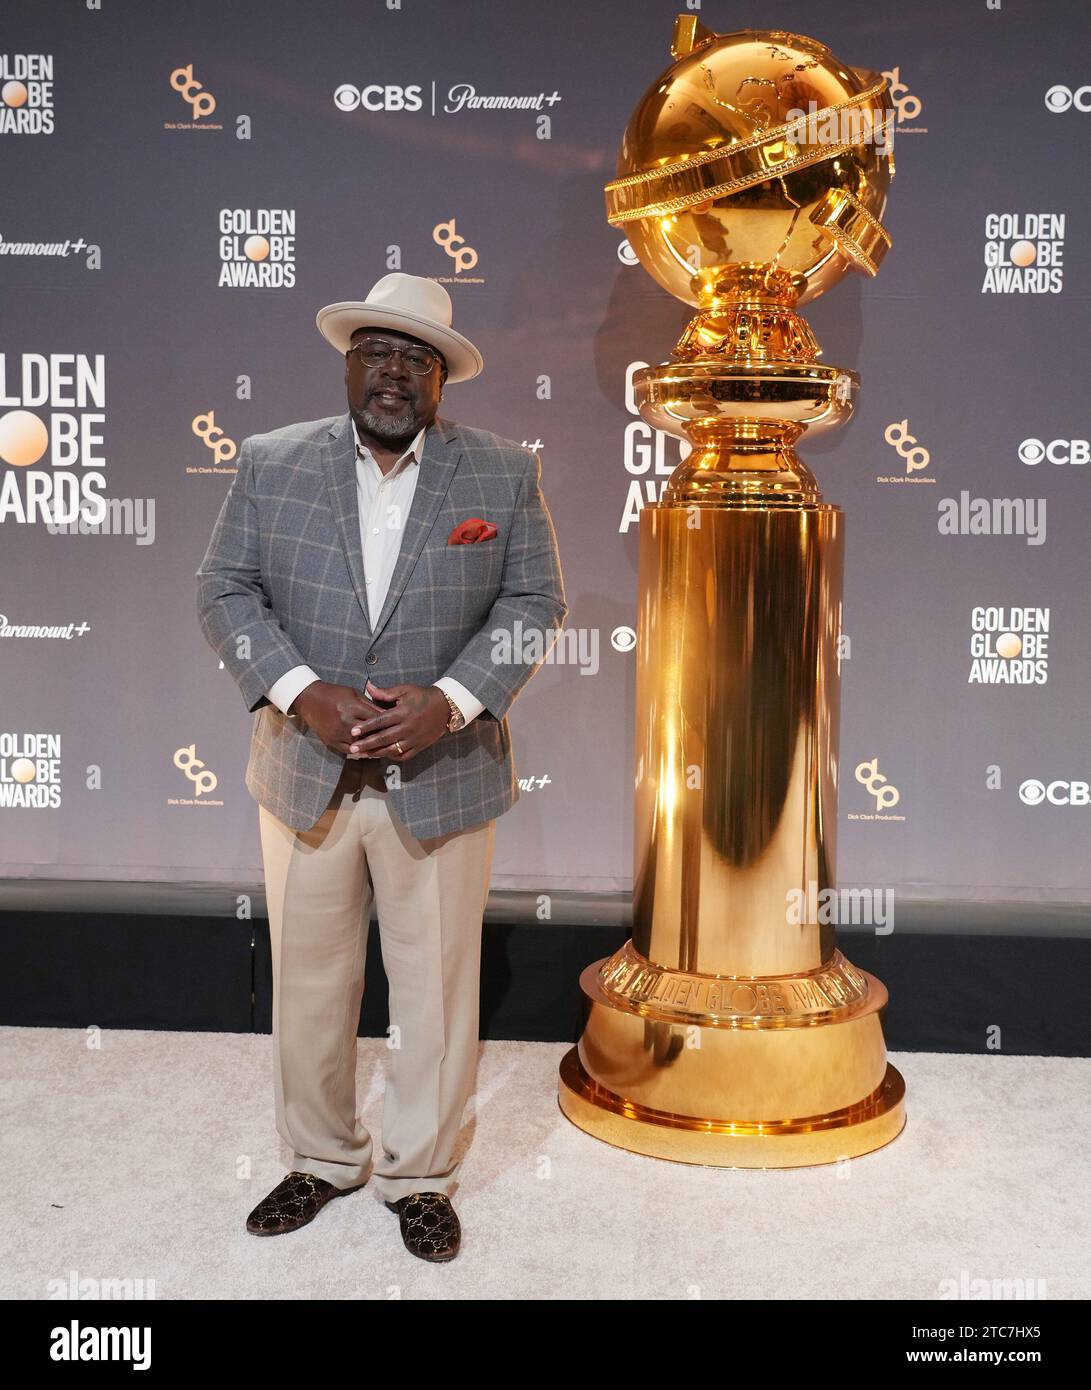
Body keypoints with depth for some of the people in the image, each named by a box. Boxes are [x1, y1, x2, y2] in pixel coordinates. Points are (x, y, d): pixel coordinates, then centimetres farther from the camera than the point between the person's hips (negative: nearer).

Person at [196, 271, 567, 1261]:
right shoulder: (272, 462, 3)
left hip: (444, 778, -1)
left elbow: (536, 604, -1)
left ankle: (419, 1175, 30)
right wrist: (302, 693, -15)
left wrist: (451, 700, -16)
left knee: (437, 987, 9)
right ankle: (322, 1159, 35)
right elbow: (226, 591, 1)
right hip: (306, 772, 2)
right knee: (308, 982, 13)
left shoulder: (505, 473, 0)